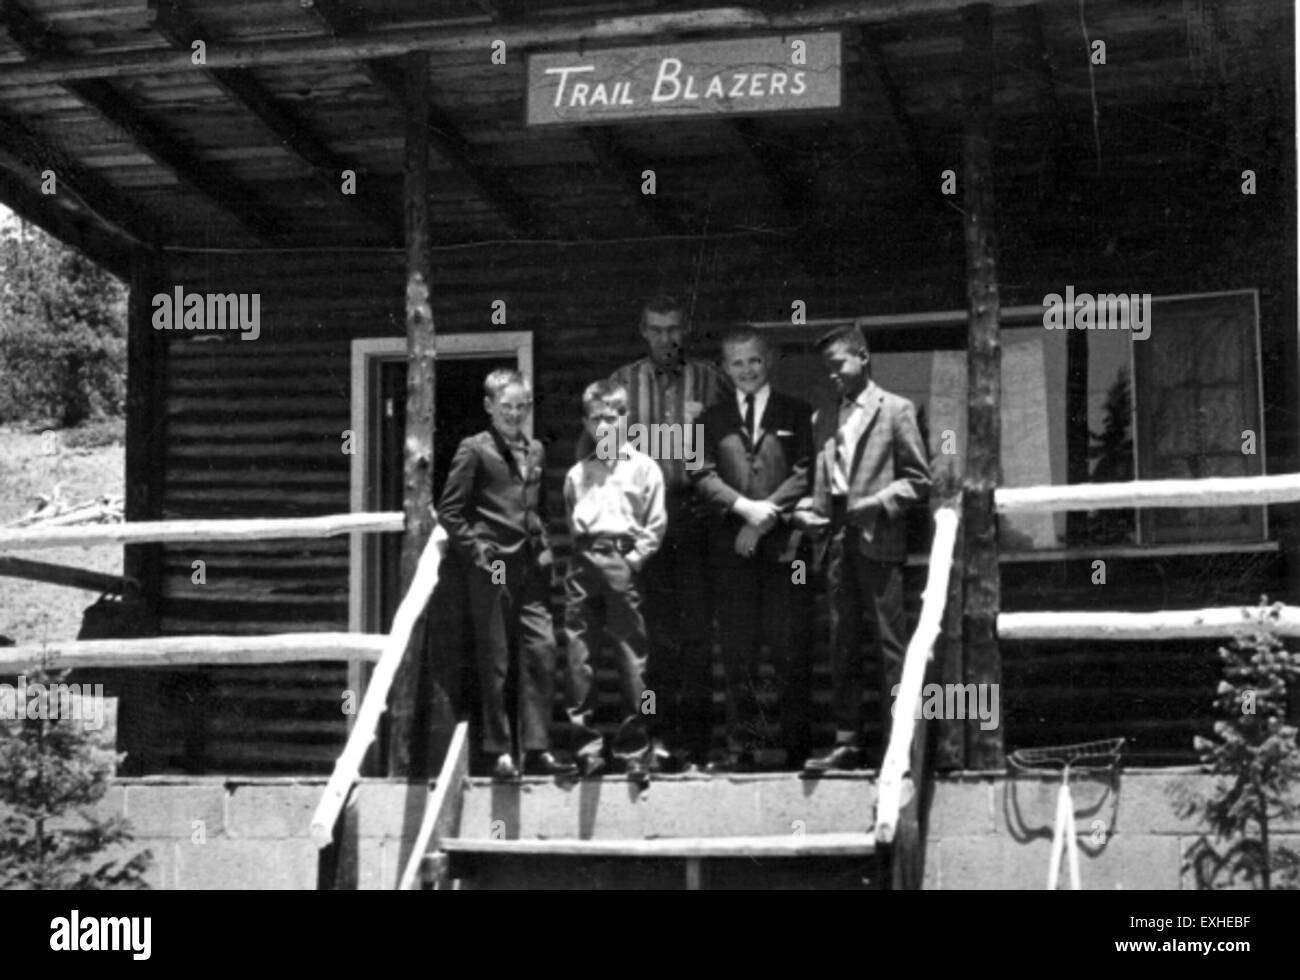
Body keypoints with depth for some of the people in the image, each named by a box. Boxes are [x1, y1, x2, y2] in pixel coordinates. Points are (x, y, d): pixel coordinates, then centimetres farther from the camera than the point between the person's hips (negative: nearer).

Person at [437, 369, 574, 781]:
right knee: (495, 662, 1)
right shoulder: (475, 450, -2)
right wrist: (476, 550, -10)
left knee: (542, 652, -1)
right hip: (493, 570, -5)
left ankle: (537, 750, 4)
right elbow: (449, 510, -4)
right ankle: (500, 751, 8)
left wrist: (544, 547, 10)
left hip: (532, 569, 5)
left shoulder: (535, 451, 15)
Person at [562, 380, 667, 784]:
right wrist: (580, 554, 7)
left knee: (632, 660, -2)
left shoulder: (643, 468, 6)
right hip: (583, 563, 3)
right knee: (578, 657, -1)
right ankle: (586, 745, 6)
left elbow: (656, 524, 3)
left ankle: (634, 749, 6)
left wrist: (635, 557, -5)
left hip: (623, 562, -3)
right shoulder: (577, 474, 16)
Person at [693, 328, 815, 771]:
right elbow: (705, 476, 3)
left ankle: (797, 746, 3)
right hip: (731, 546, 2)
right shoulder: (713, 420, 14)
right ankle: (741, 746, 6)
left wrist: (765, 519, -9)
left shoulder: (797, 414, 9)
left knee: (791, 649, -3)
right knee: (737, 651, 2)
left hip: (784, 544, -2)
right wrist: (745, 507, -13)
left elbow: (804, 474, 0)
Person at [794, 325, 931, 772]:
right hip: (837, 538, 6)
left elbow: (918, 480, 0)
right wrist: (810, 510, 2)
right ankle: (847, 742, 10)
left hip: (877, 539, -5)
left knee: (889, 643, -5)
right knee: (843, 646, 7)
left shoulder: (895, 410, 1)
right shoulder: (823, 417, 17)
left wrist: (878, 502, -13)